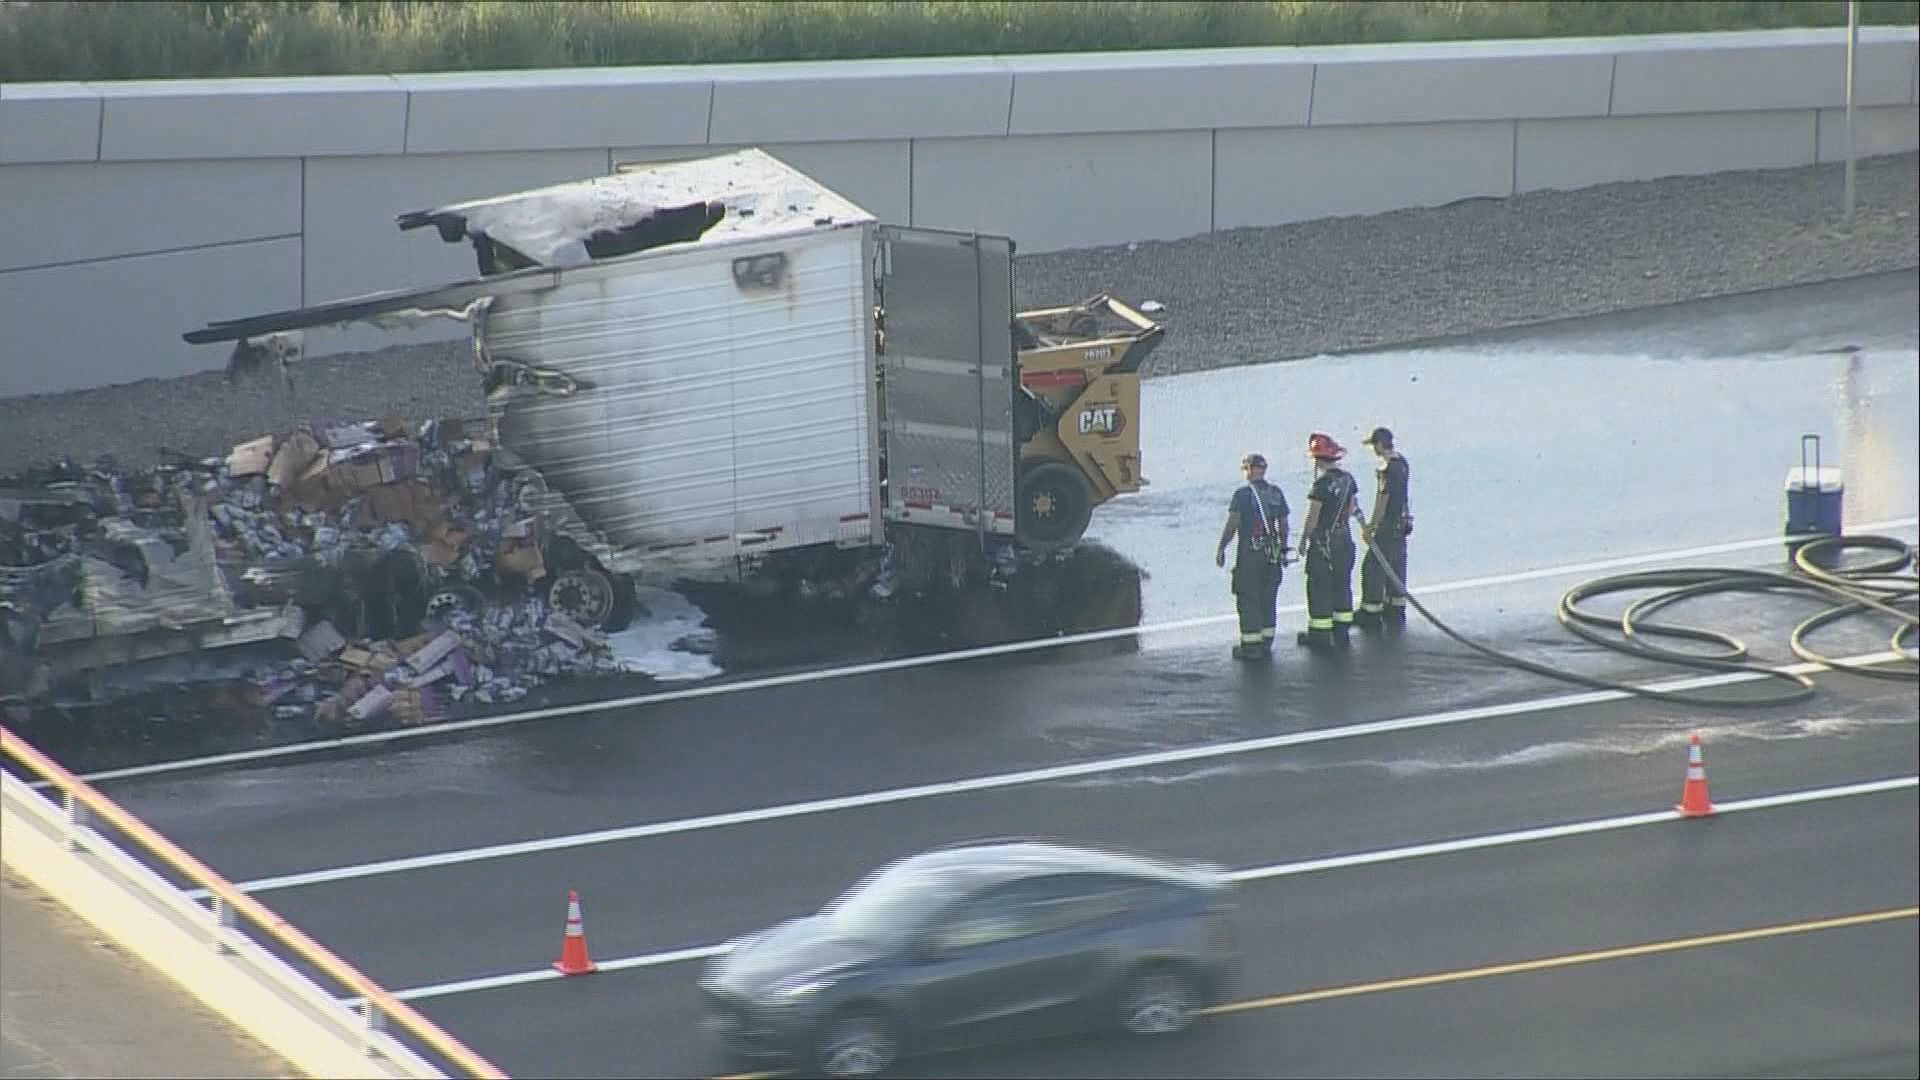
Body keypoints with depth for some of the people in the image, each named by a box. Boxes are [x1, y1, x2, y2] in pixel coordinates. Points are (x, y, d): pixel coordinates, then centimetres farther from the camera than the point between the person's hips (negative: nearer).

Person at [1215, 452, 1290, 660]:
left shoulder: (1243, 493, -9)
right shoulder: (1276, 493, 9)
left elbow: (1232, 524, -12)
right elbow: (1283, 524, 12)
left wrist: (1220, 549, -7)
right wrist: (1283, 550, 21)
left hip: (1249, 551, -6)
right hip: (1272, 551, 6)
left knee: (1248, 598, -2)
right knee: (1268, 598, 13)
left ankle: (1251, 644, -4)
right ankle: (1266, 641, 17)